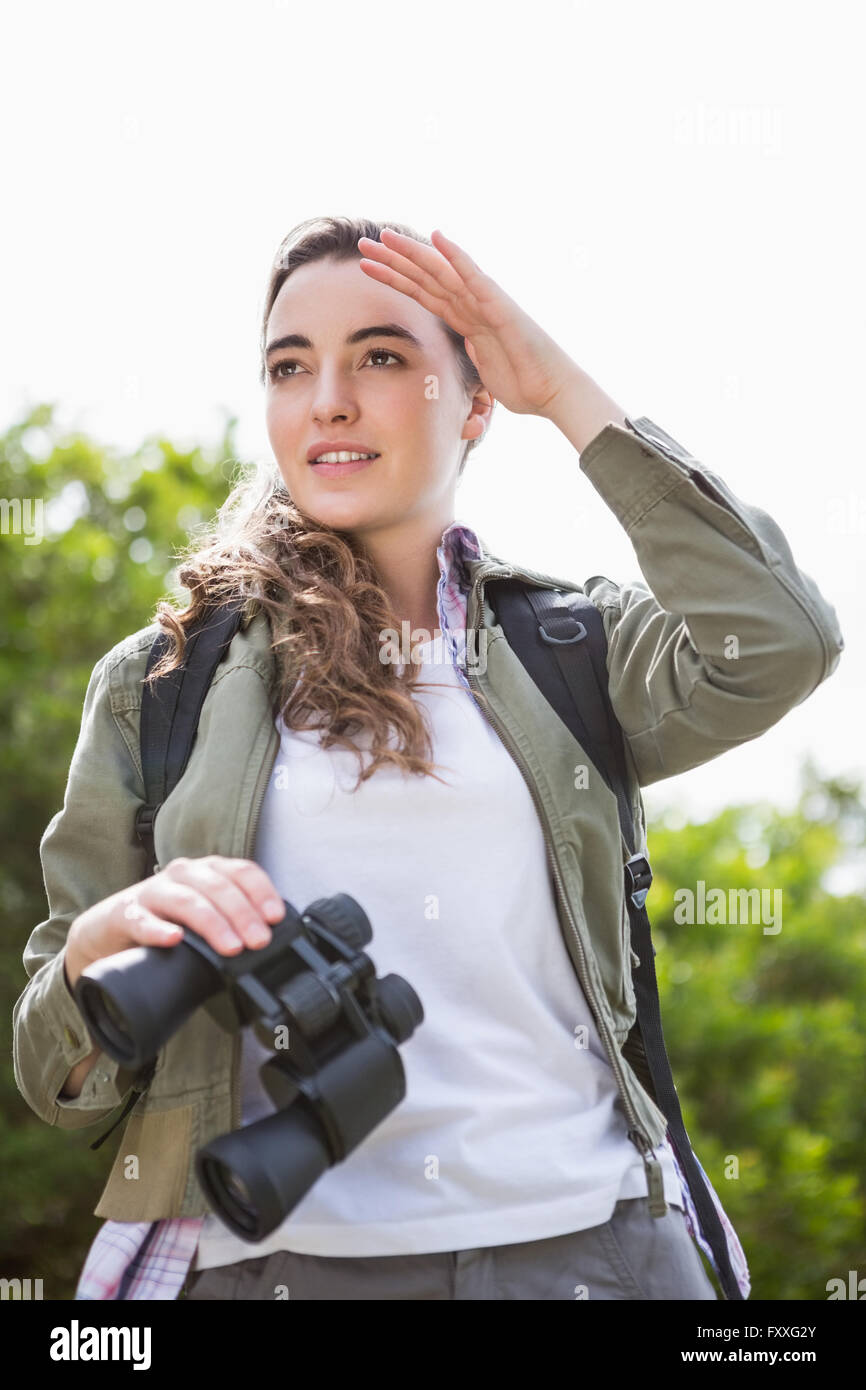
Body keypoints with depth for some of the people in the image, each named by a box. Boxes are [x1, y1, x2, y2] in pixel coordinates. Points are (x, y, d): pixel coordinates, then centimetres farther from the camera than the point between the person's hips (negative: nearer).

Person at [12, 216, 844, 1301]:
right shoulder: (158, 682, 8)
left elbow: (777, 645, -13)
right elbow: (57, 1078, 8)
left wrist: (566, 394, -3)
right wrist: (103, 939, -17)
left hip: (581, 1243, 1)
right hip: (264, 1256, 0)